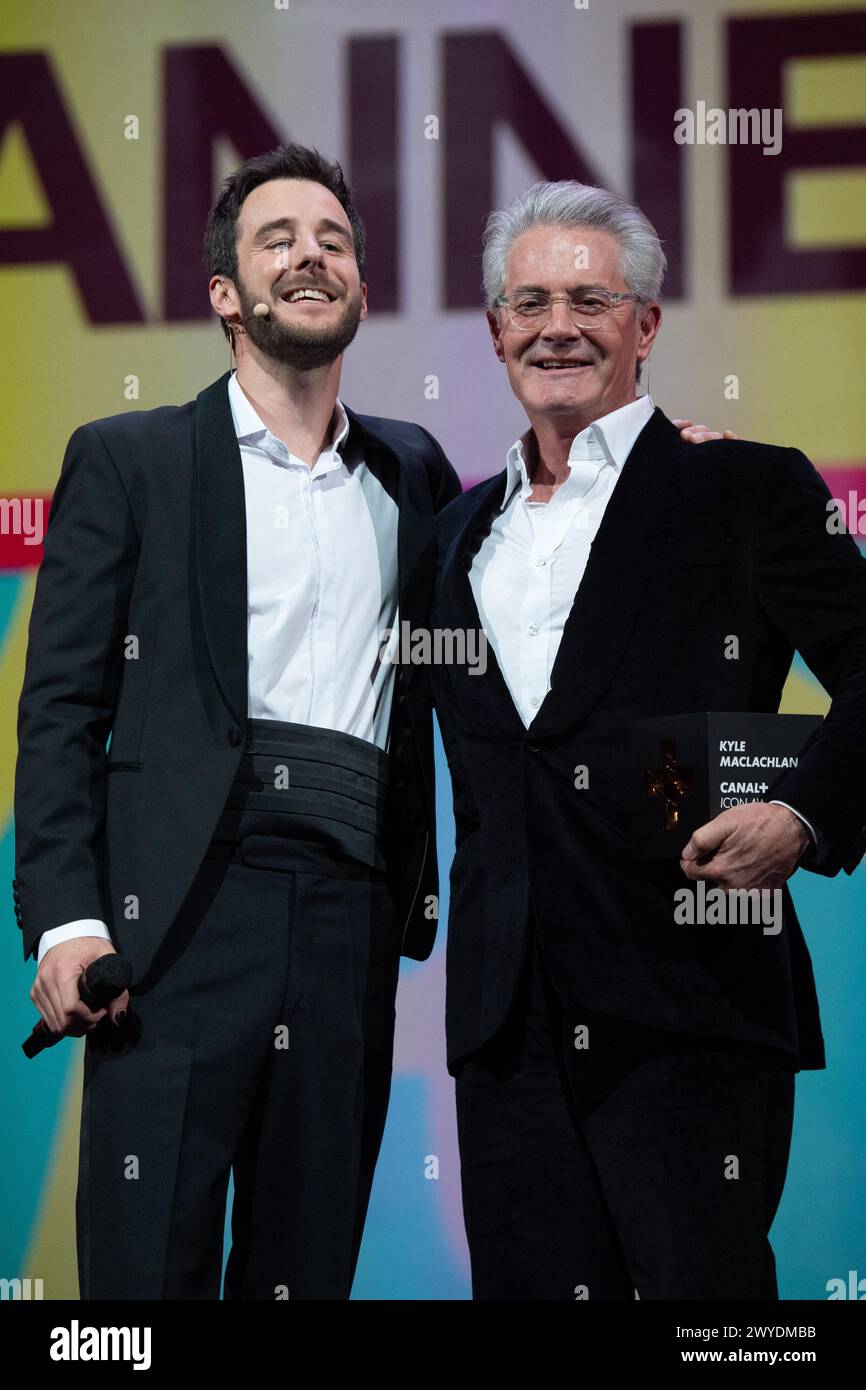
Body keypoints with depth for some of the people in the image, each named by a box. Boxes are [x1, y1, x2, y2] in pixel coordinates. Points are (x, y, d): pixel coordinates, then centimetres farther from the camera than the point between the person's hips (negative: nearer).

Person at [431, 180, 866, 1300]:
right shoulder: (462, 528, 20)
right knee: (530, 1284, 4)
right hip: (511, 1019, 5)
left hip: (690, 1002, -5)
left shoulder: (746, 487, 3)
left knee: (700, 1279, -6)